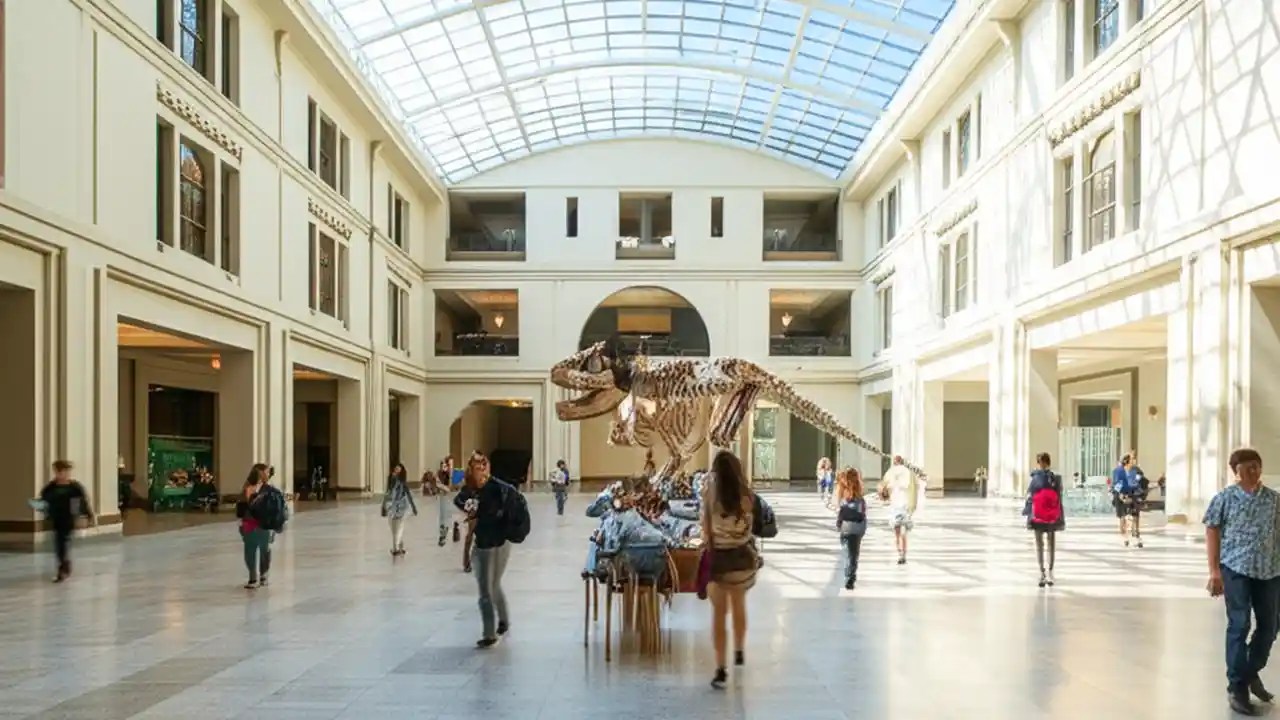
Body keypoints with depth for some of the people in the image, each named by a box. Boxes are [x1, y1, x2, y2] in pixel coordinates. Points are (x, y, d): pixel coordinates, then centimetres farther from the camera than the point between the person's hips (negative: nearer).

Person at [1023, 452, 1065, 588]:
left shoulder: (1035, 478, -9)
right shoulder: (1056, 478, -3)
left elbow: (1030, 498, -9)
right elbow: (1059, 498, 0)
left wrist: (1027, 513, 1)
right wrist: (1061, 518, 6)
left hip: (1037, 517, -2)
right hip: (1052, 517, 2)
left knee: (1039, 545, 6)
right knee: (1051, 544, 13)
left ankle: (1042, 573, 1)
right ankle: (1050, 572, 15)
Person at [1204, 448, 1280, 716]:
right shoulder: (1224, 498, -2)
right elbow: (1212, 532, 0)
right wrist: (1214, 571, -5)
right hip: (1236, 568, -3)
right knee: (1239, 626, -4)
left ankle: (1251, 672, 35)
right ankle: (1237, 688, 4)